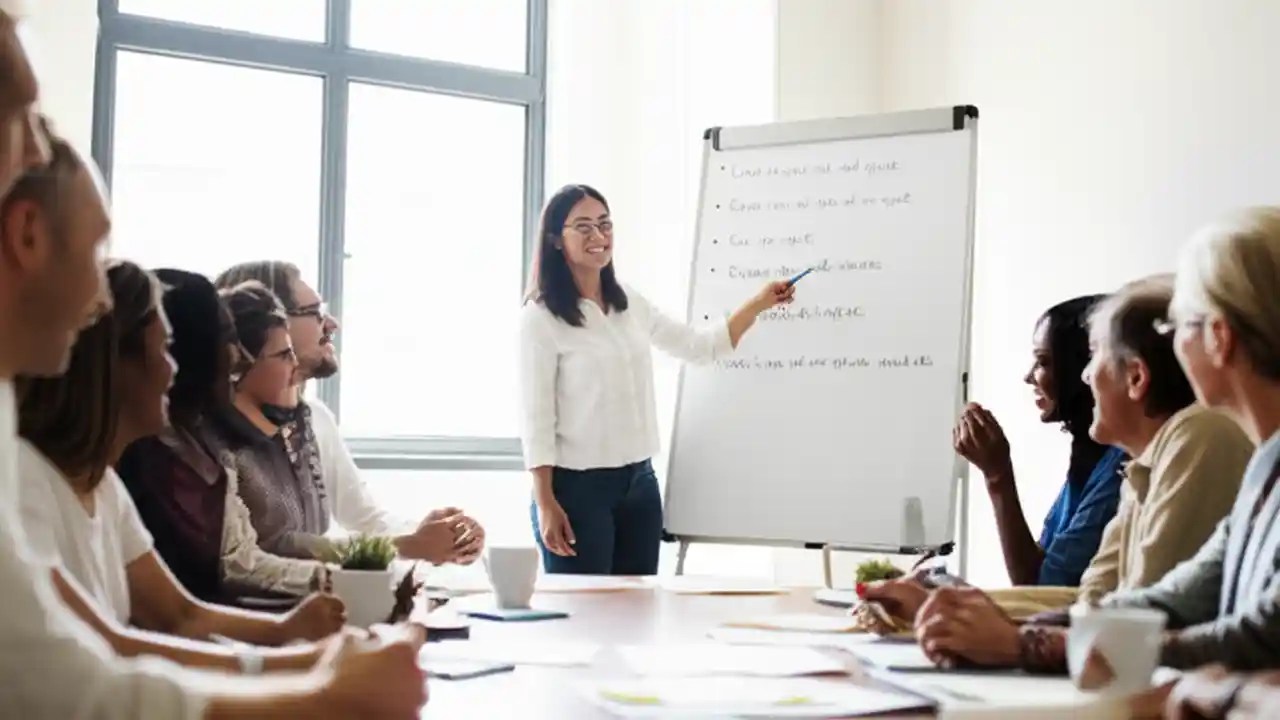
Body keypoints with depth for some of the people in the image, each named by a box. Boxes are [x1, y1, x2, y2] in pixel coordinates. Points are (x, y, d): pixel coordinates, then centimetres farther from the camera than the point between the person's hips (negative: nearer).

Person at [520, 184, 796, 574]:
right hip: (577, 486, -6)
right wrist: (545, 504, -15)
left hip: (639, 481, 6)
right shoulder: (541, 317, -11)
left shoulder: (630, 304, 9)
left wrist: (759, 304, 13)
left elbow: (700, 347, 21)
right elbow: (536, 417, -11)